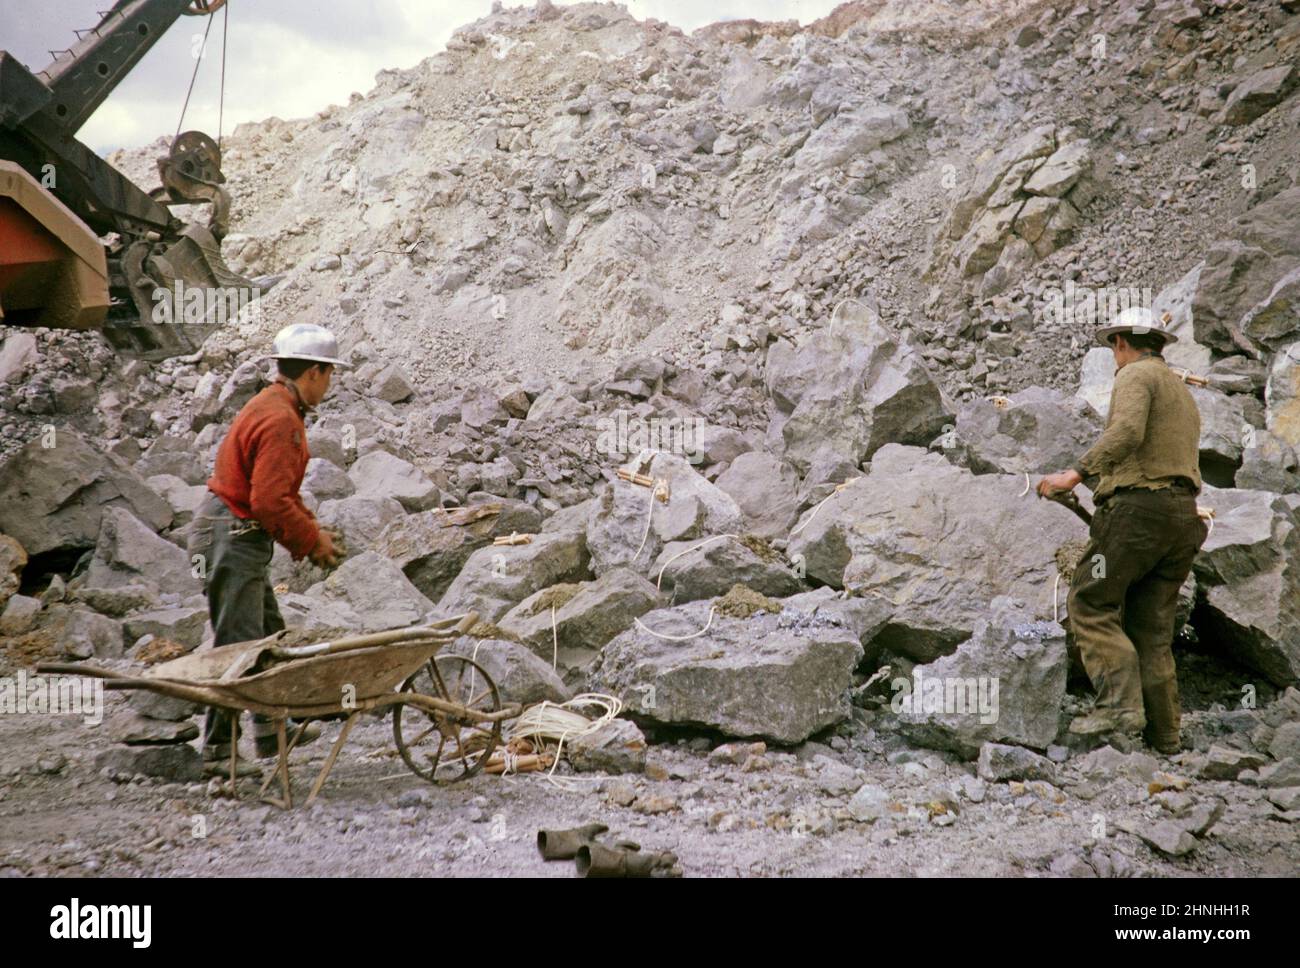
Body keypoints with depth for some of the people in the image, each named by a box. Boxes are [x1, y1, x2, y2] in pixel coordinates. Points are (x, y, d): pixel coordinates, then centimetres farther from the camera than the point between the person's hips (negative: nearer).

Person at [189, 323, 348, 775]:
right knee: (238, 646, -5)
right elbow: (270, 501, -26)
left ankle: (271, 731, 30)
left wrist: (312, 529, 11)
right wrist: (311, 540, -13)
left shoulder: (271, 407, 14)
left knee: (269, 635, 19)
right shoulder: (281, 420, -20)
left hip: (235, 537, 11)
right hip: (233, 539, -11)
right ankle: (217, 749, 2)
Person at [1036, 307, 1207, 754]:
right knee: (1151, 625, 8)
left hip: (1139, 505, -9)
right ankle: (1163, 736, 5)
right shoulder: (1182, 391, 29)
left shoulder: (1136, 374, -1)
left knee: (1092, 603, -6)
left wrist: (1077, 472, -25)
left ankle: (1120, 701, -20)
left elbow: (1127, 431, -21)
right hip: (1183, 515, 9)